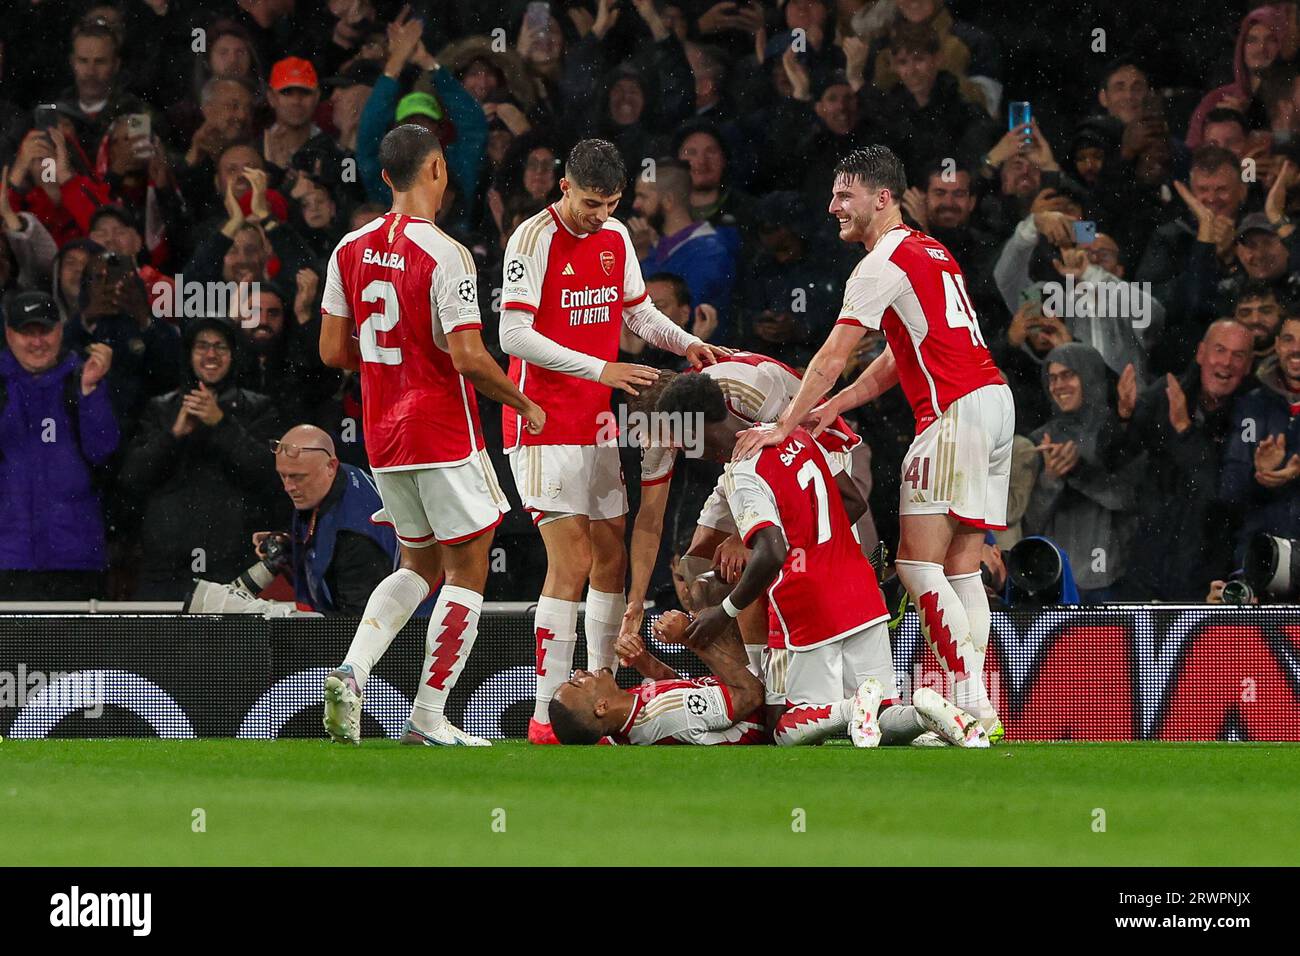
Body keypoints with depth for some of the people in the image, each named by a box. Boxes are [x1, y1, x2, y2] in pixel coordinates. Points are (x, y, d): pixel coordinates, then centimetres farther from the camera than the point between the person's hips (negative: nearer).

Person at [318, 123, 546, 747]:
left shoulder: (352, 248, 4)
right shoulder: (444, 255, -16)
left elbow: (333, 351, 7)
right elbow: (468, 357, -20)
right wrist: (524, 404, -5)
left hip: (382, 438, 7)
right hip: (445, 437, -7)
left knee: (419, 565, 21)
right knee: (466, 572, 4)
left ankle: (352, 670, -1)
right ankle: (428, 719, 2)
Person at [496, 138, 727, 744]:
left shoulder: (616, 238, 9)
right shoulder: (534, 239, -13)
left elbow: (638, 311, 24)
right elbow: (514, 335, -19)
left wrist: (686, 343, 5)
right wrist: (601, 369, -23)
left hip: (597, 423, 7)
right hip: (544, 424, -7)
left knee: (612, 557, 7)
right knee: (571, 563, -13)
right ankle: (547, 717, -11)